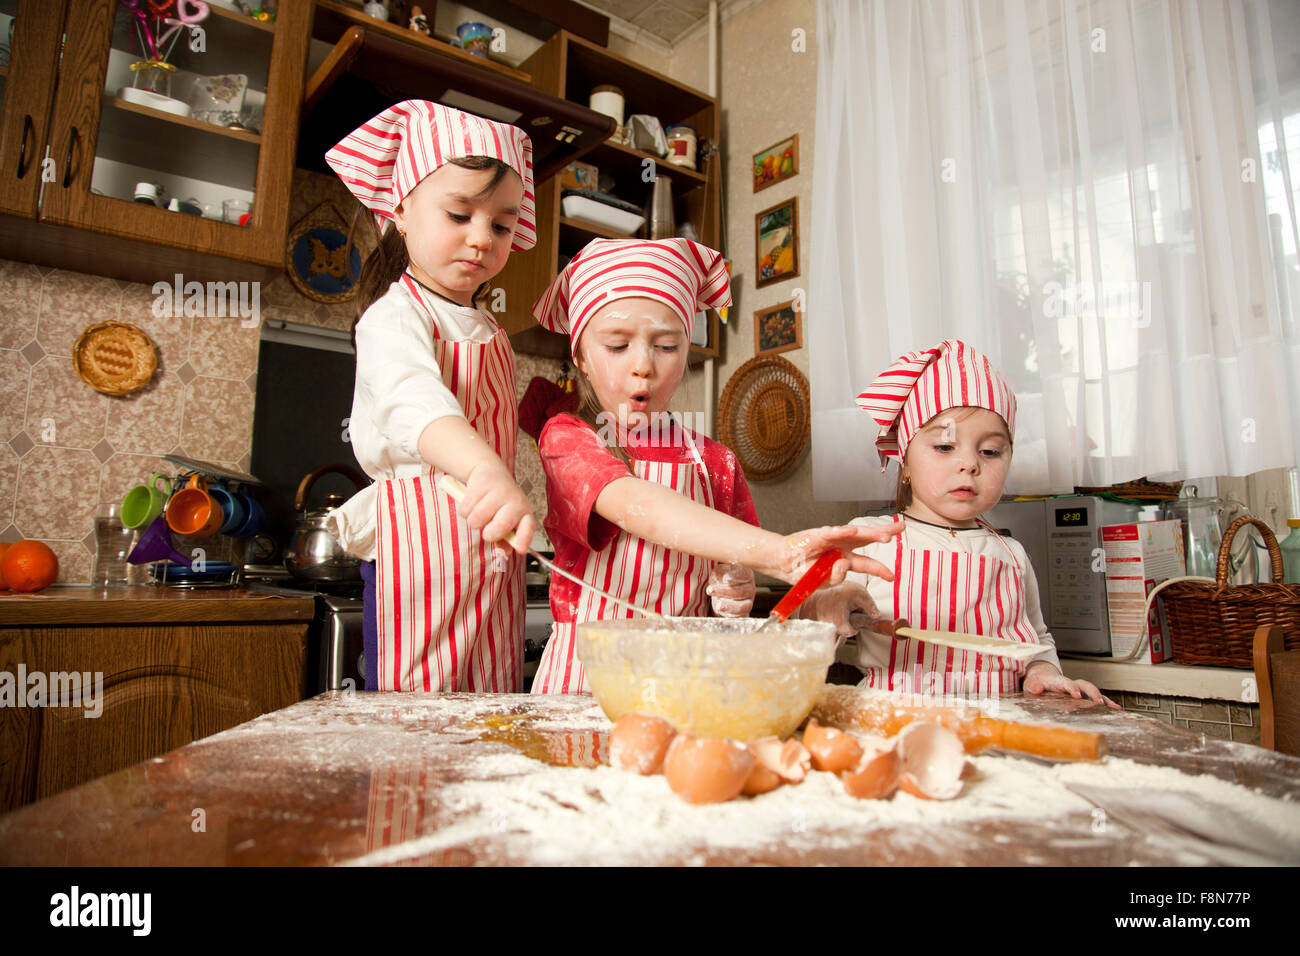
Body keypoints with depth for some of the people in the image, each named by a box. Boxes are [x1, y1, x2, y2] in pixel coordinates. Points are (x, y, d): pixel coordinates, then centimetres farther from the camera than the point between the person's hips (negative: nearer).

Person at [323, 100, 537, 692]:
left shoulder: (487, 330, 17)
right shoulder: (395, 316, -11)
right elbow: (414, 400, -34)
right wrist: (486, 470, -51)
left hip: (493, 554, 8)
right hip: (423, 551, -8)